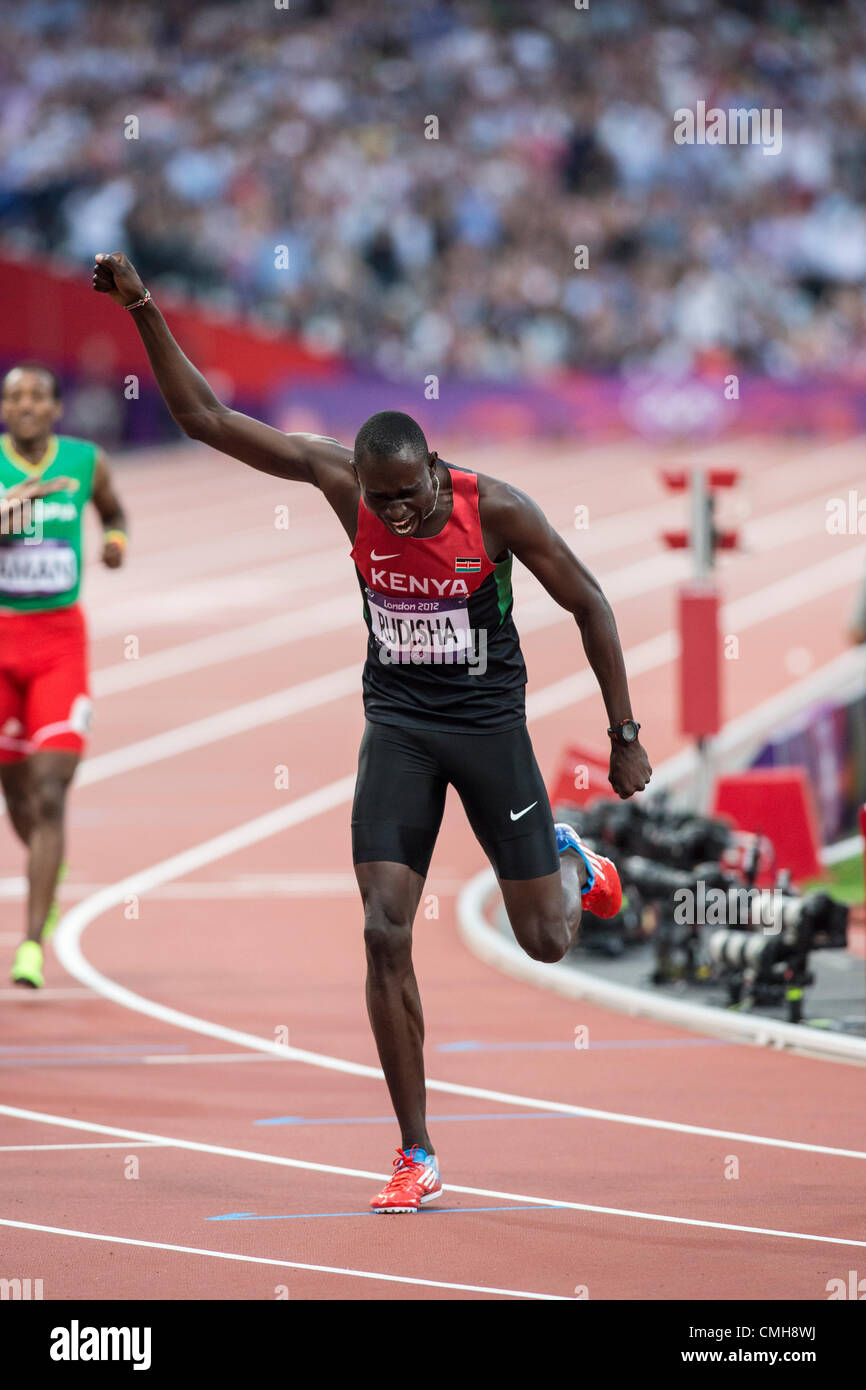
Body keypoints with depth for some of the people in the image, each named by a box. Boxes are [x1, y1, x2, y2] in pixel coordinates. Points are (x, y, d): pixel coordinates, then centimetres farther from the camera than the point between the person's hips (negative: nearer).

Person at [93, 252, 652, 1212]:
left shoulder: (496, 509, -18)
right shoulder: (341, 481, -11)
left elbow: (588, 604, -7)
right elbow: (205, 418, -9)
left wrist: (625, 737, -6)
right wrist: (142, 311, -18)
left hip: (489, 724, -2)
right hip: (397, 725, 2)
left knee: (545, 944, 3)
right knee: (384, 932, -11)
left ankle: (569, 863, 44)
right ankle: (416, 1158, -4)